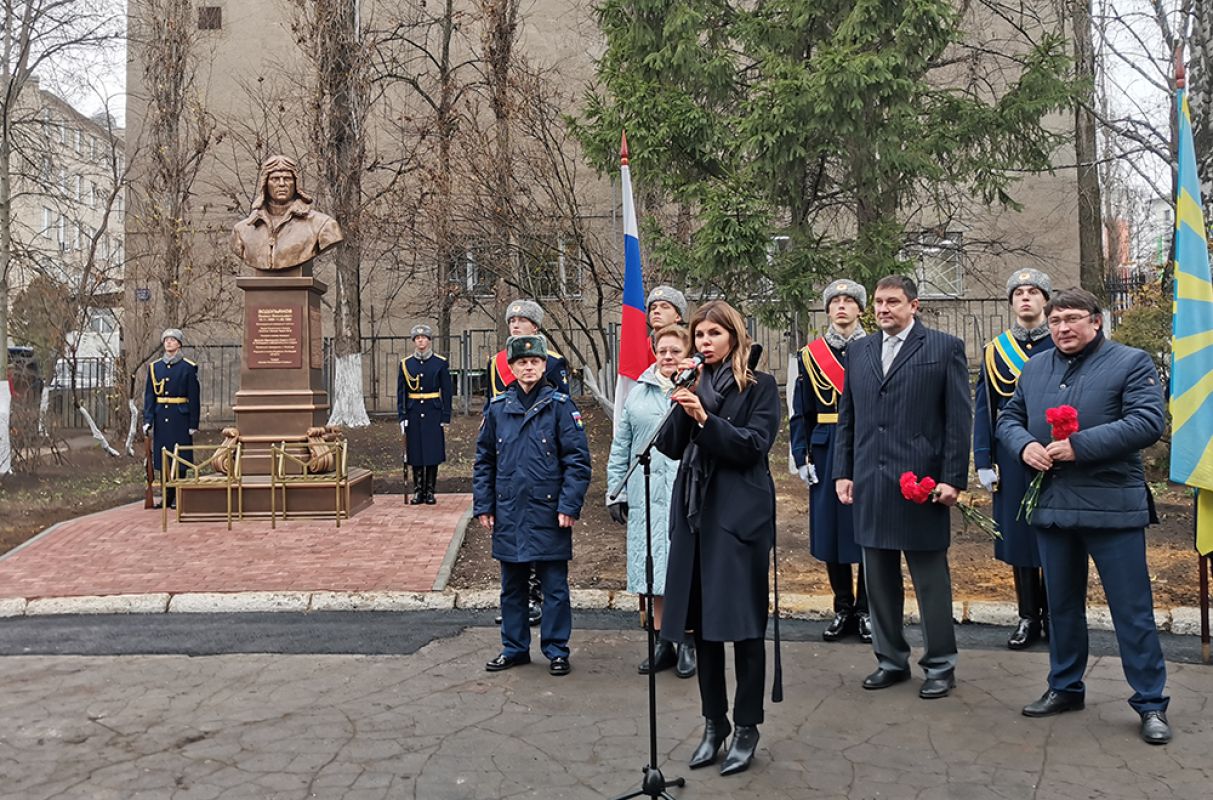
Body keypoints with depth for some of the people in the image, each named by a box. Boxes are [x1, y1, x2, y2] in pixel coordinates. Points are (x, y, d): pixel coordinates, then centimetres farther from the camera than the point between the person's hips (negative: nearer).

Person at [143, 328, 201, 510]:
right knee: (163, 455, 6)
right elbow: (149, 395, 6)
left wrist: (193, 424, -6)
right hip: (161, 416, 3)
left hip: (180, 417, -3)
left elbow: (194, 397, -2)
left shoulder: (188, 367, -2)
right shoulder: (154, 367, 8)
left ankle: (178, 496, 8)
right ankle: (167, 495, 15)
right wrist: (147, 420, -3)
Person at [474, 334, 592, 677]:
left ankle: (556, 650, 19)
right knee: (512, 586, 14)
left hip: (549, 513, -3)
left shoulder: (560, 405, -4)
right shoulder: (497, 408, 6)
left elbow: (578, 459, -6)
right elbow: (483, 461, 12)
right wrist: (483, 505, 6)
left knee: (554, 586, 6)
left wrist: (569, 505, -12)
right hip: (508, 515, 3)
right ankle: (514, 647, 28)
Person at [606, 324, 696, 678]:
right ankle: (662, 643, 21)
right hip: (647, 496, 3)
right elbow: (620, 447, 13)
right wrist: (615, 493, 10)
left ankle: (687, 643, 16)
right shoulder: (638, 394, 11)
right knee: (654, 569, 9)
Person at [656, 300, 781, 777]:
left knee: (744, 622, 0)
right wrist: (682, 406, -10)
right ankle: (714, 723, 24)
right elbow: (671, 447, 4)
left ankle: (746, 728, 15)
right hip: (695, 513, 5)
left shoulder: (759, 386, 0)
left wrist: (704, 418, -20)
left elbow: (754, 444, -11)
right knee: (702, 622, 9)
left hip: (740, 515, -5)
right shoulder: (694, 386, 14)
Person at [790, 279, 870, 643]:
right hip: (827, 454, 2)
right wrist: (801, 457, 0)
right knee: (830, 528, 6)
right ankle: (843, 608, 19)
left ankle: (866, 609, 16)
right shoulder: (811, 355, 6)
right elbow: (801, 413, 7)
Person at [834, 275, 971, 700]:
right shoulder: (859, 350, 13)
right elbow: (846, 417, 14)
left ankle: (940, 665, 19)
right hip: (870, 484, 5)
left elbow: (959, 419, -4)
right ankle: (891, 660, 26)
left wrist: (953, 479, -9)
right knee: (879, 579, 12)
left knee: (931, 579, 5)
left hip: (921, 483, -4)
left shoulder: (945, 348, -1)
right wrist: (843, 472, 8)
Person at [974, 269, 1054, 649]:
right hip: (1012, 460, 2)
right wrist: (983, 462, 0)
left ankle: (1055, 615, 19)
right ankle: (1029, 618, 20)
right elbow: (983, 409, 5)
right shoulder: (995, 350, 6)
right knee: (1018, 536, 8)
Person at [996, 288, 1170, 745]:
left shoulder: (1131, 363, -3)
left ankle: (1151, 702, 14)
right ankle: (1065, 687, 29)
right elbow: (1009, 418, 17)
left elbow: (1149, 422, -15)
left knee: (1132, 610, 1)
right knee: (1062, 604, 16)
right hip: (1051, 505, 5)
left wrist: (1080, 446, -20)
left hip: (1112, 506, -5)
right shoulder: (1035, 368, 13)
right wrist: (1025, 445, -6)